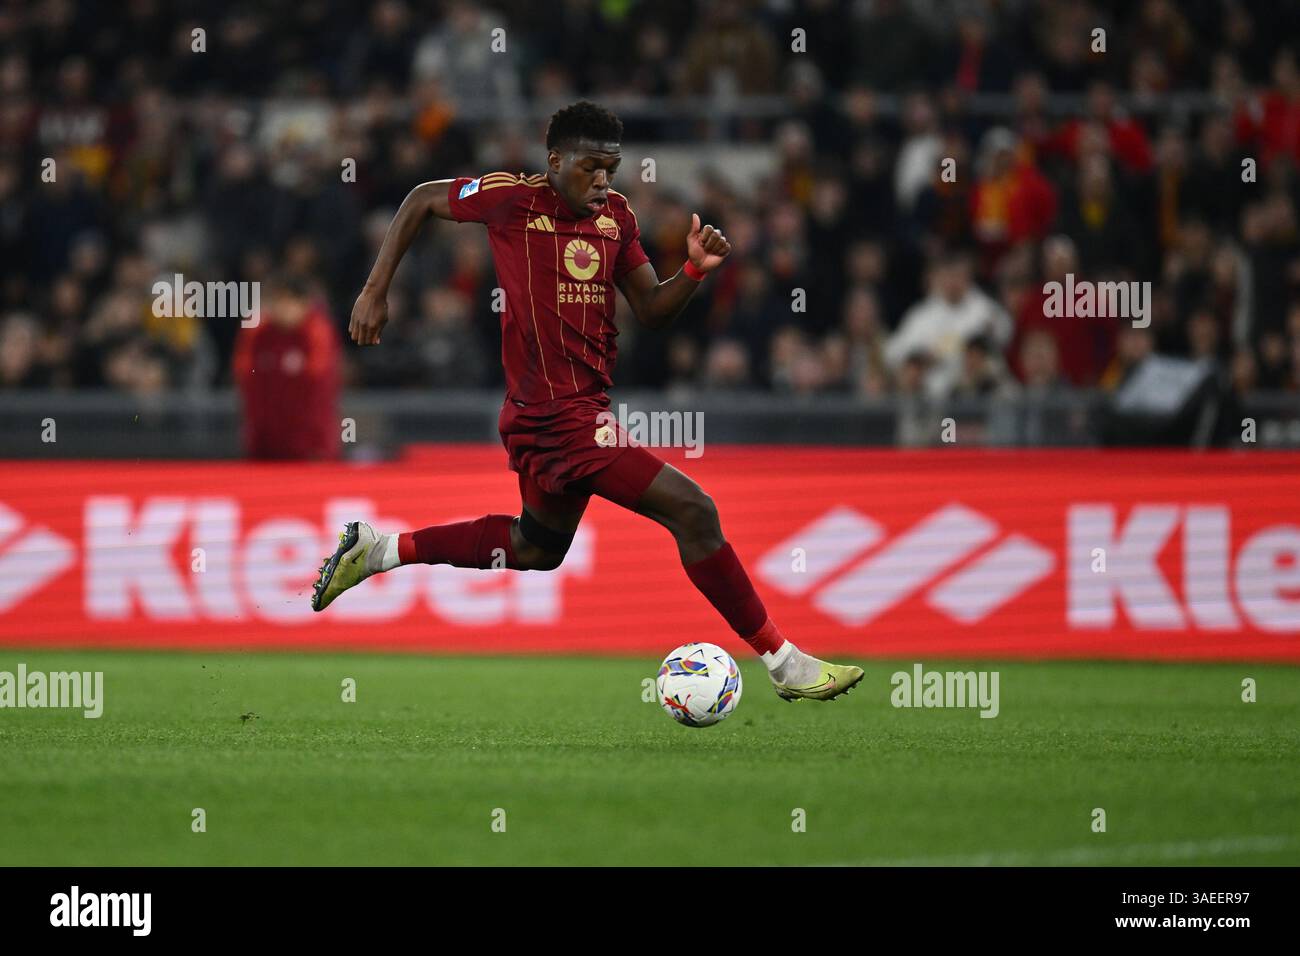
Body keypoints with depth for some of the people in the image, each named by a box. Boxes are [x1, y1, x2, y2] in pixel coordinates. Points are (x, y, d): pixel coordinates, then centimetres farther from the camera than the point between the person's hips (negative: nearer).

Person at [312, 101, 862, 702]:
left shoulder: (615, 216, 7)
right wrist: (375, 291, 1)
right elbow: (421, 201, 3)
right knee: (692, 512, -14)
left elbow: (651, 310, 10)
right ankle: (784, 663, -7)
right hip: (560, 418, -9)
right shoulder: (512, 199, -11)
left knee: (537, 549, 28)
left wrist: (695, 269, -9)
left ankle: (377, 551, 37)